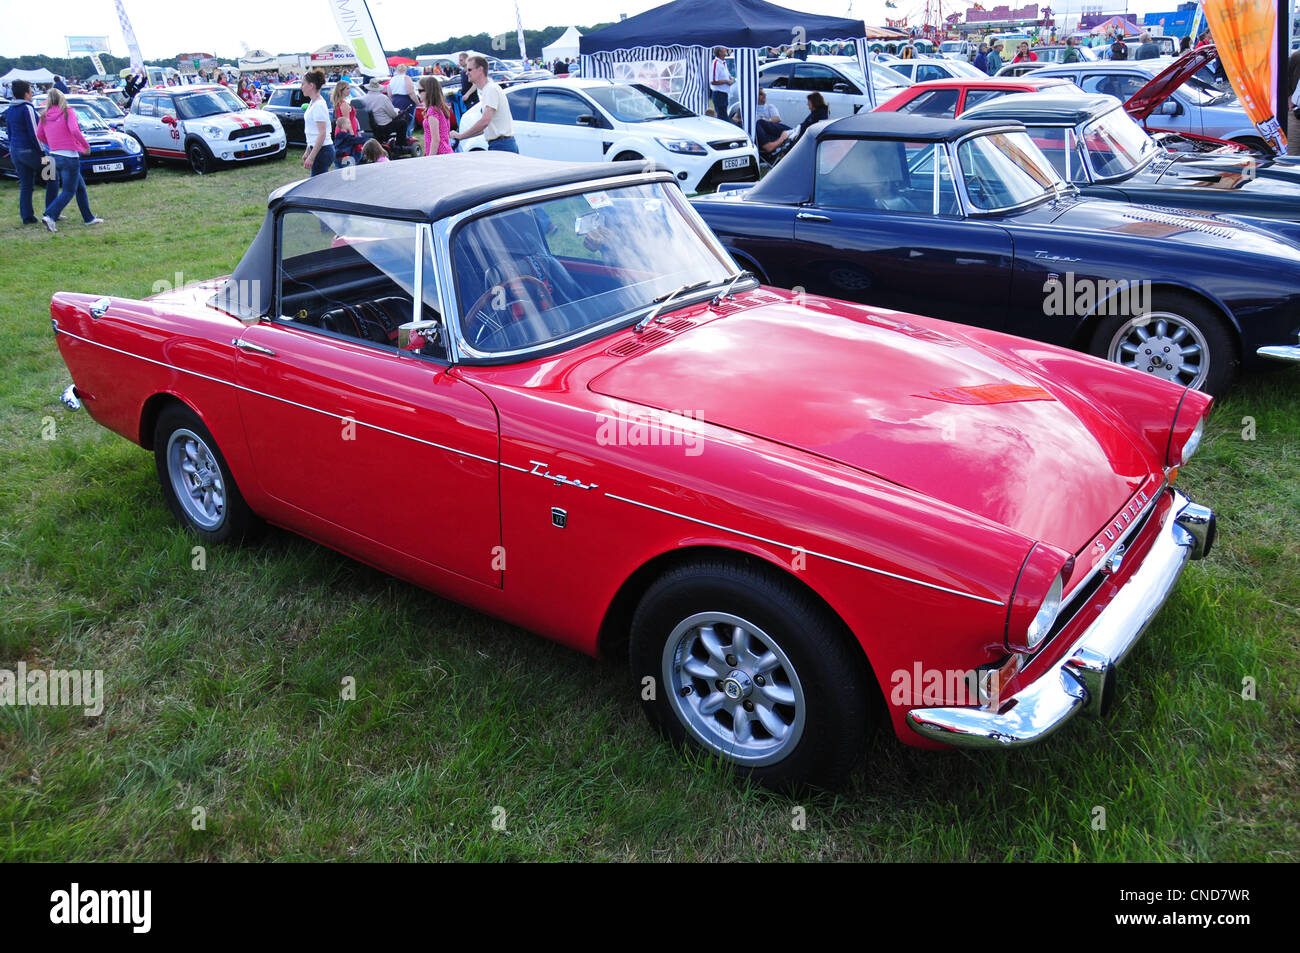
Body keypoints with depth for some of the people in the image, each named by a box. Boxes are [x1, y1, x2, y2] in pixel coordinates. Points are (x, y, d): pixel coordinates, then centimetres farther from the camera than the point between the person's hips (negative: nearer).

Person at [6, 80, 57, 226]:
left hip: (15, 150, 8)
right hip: (29, 150, -8)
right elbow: (33, 133, -16)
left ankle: (27, 216, 8)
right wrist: (42, 154, -14)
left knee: (25, 185, 10)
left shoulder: (9, 111, 13)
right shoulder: (27, 108, -13)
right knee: (52, 178, 4)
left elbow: (10, 133, 19)